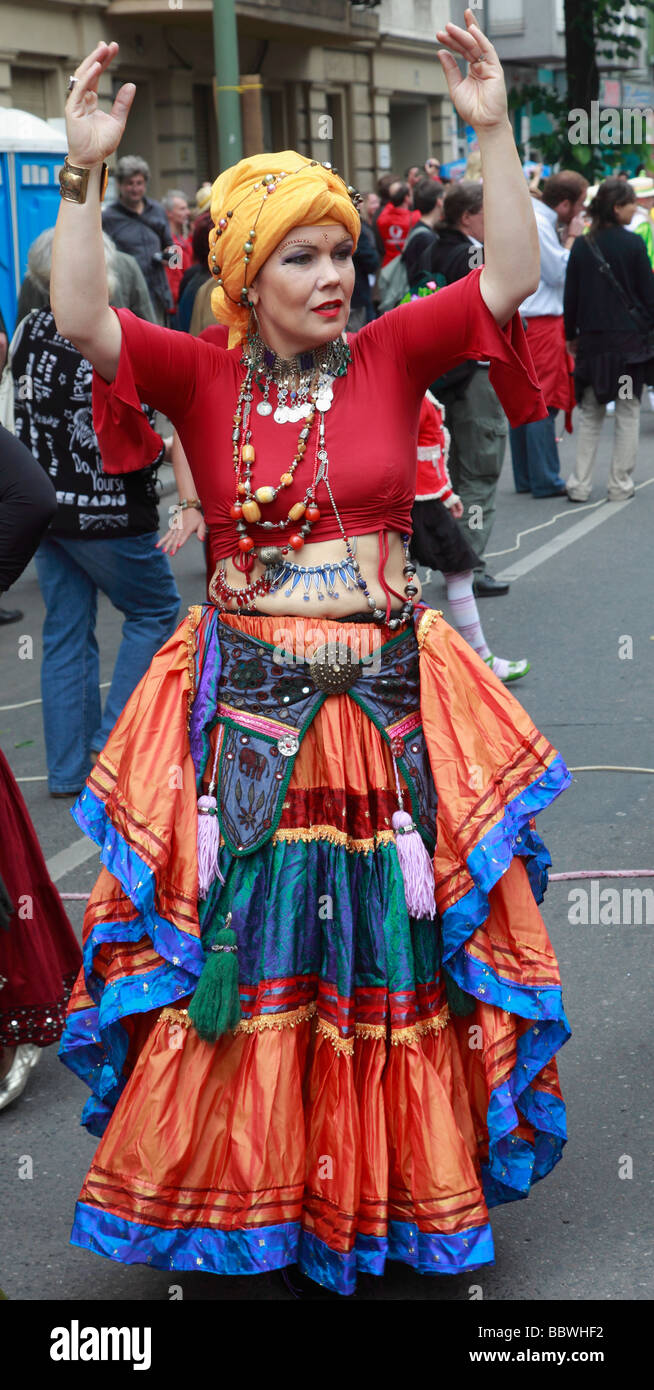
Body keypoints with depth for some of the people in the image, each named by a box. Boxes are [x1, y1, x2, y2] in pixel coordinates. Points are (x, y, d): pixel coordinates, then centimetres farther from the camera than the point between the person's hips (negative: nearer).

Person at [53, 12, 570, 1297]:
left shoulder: (389, 357, 1)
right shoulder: (203, 376, -2)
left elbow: (510, 278, -8)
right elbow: (80, 321, -15)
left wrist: (494, 134, -15)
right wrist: (85, 175, -23)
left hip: (387, 701, 1)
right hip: (245, 703, -1)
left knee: (391, 946, 10)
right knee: (237, 943, 6)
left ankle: (391, 1174, 29)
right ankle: (240, 1180, 24)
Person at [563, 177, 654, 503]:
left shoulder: (581, 246, 1)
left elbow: (570, 295, 5)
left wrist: (572, 335, 15)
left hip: (592, 341, 4)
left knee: (589, 415, 11)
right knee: (627, 414, 5)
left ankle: (579, 485, 7)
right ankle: (620, 485, 6)